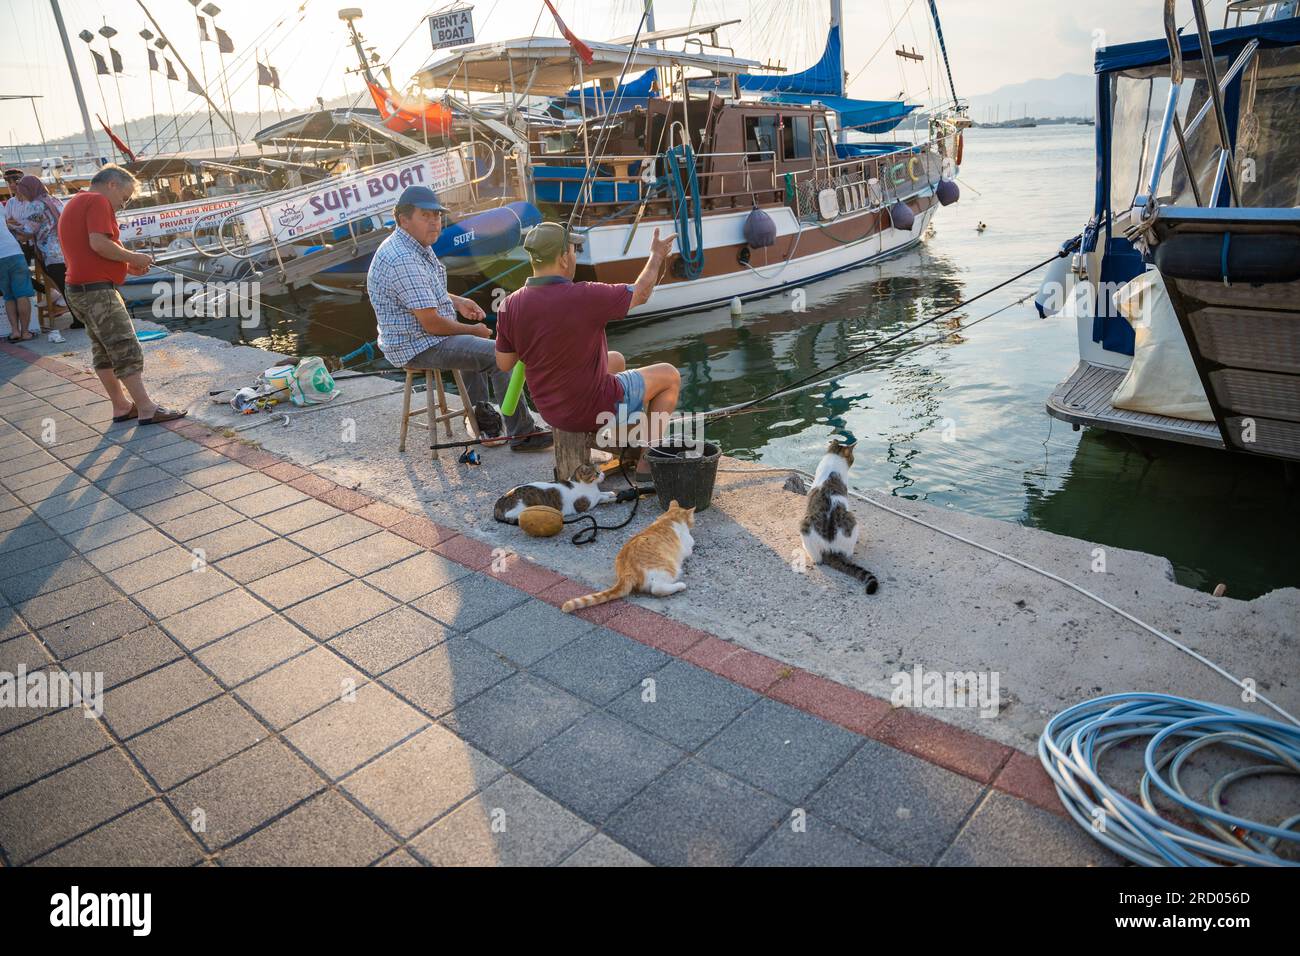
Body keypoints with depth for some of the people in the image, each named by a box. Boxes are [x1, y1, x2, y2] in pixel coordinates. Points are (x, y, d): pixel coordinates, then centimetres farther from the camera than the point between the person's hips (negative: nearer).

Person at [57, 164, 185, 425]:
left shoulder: (76, 203, 23)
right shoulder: (98, 201, -9)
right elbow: (99, 243, -23)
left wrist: (126, 266, 12)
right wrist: (132, 257, -9)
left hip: (80, 290, 10)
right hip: (97, 289, -10)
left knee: (105, 351, 13)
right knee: (127, 350, -9)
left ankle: (121, 406, 19)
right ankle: (147, 410, -9)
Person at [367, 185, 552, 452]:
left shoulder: (415, 246, 8)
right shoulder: (403, 260, -26)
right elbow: (432, 323, -27)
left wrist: (458, 301, 11)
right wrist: (474, 330, -11)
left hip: (410, 338, 11)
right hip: (418, 348, -11)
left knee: (477, 345, 32)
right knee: (500, 355, -13)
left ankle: (481, 414, 35)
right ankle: (521, 434, -7)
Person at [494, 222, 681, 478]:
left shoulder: (510, 305, -11)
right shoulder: (584, 297, -27)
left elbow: (504, 364, -1)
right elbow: (641, 293, -10)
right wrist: (657, 255, 7)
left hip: (550, 409, 7)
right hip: (594, 409, -7)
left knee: (616, 361, 33)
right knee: (670, 376, 14)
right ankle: (648, 461, 18)